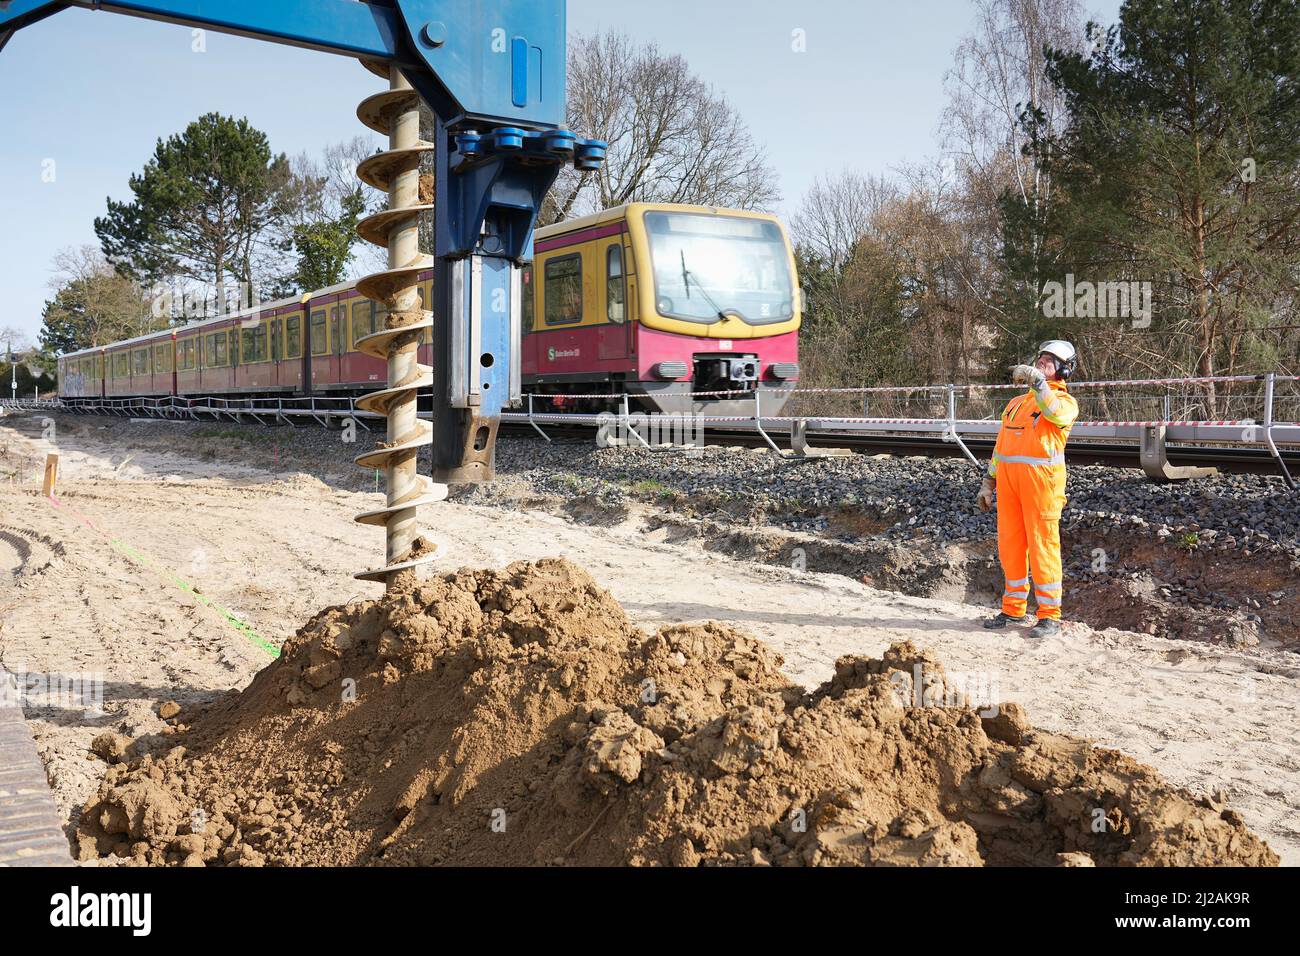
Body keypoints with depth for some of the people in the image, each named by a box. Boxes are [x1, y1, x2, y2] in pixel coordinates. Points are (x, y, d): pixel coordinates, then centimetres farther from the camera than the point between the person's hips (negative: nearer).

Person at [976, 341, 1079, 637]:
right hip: (1009, 479, 6)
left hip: (1041, 478, -6)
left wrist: (1036, 379, -27)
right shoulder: (1016, 403, 23)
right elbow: (1002, 443, 24)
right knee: (1010, 545, 8)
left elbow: (1056, 413, -23)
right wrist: (988, 482, 20)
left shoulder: (1065, 401, 3)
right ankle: (1014, 609, 18)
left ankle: (1050, 616, -2)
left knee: (1042, 545, -6)